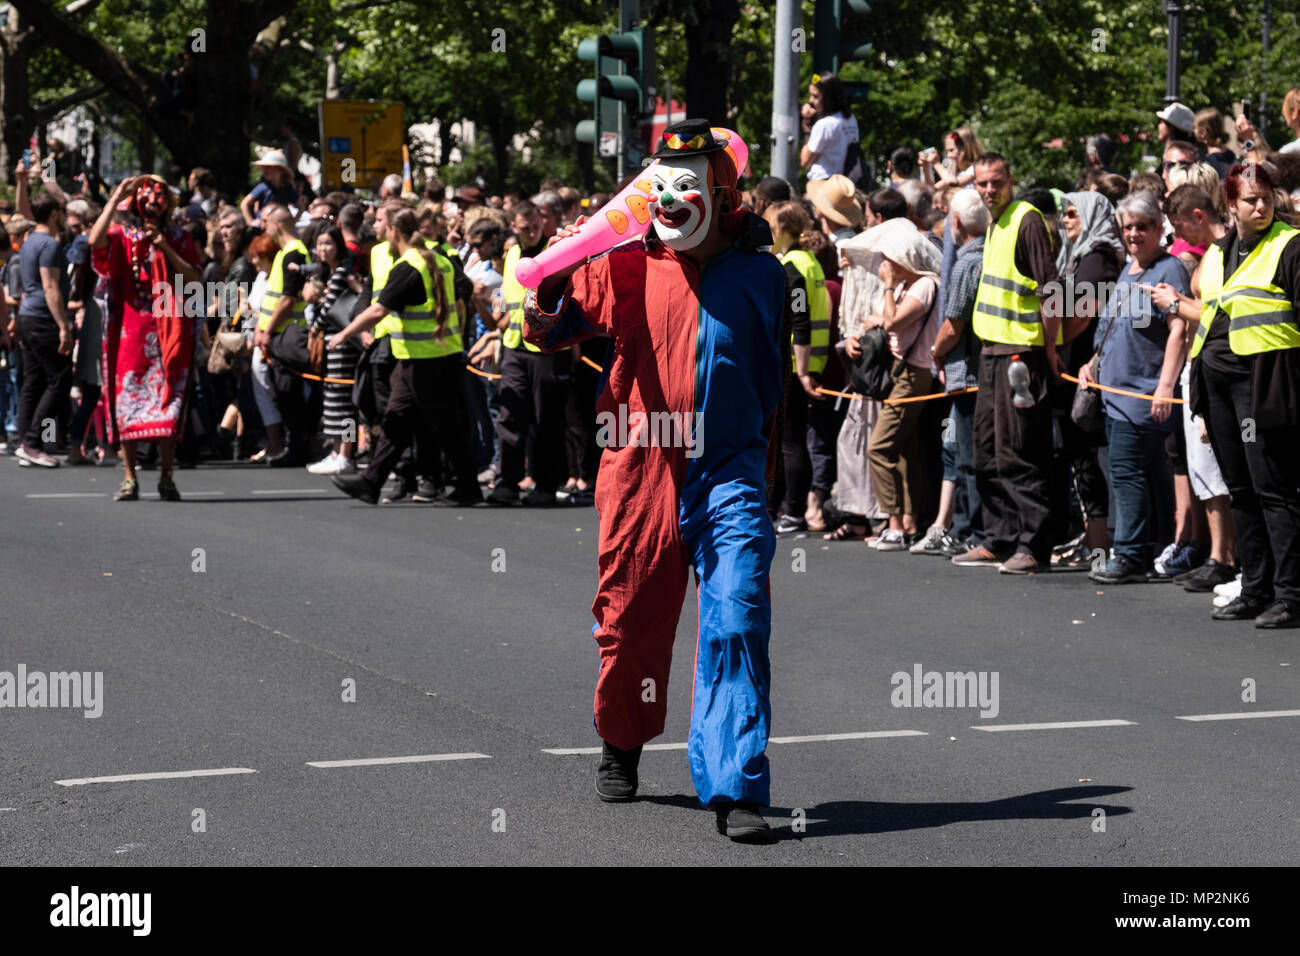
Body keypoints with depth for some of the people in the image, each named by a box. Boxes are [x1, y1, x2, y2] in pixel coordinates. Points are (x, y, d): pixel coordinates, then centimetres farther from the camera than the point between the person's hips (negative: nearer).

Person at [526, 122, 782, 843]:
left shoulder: (759, 275, 5)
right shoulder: (626, 267, 2)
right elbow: (546, 330, 8)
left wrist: (764, 470, 22)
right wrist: (549, 285, -14)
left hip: (729, 476, -1)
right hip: (641, 471, 1)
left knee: (736, 625, -13)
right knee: (632, 620, 11)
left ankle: (733, 788, -13)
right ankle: (621, 746, 37)